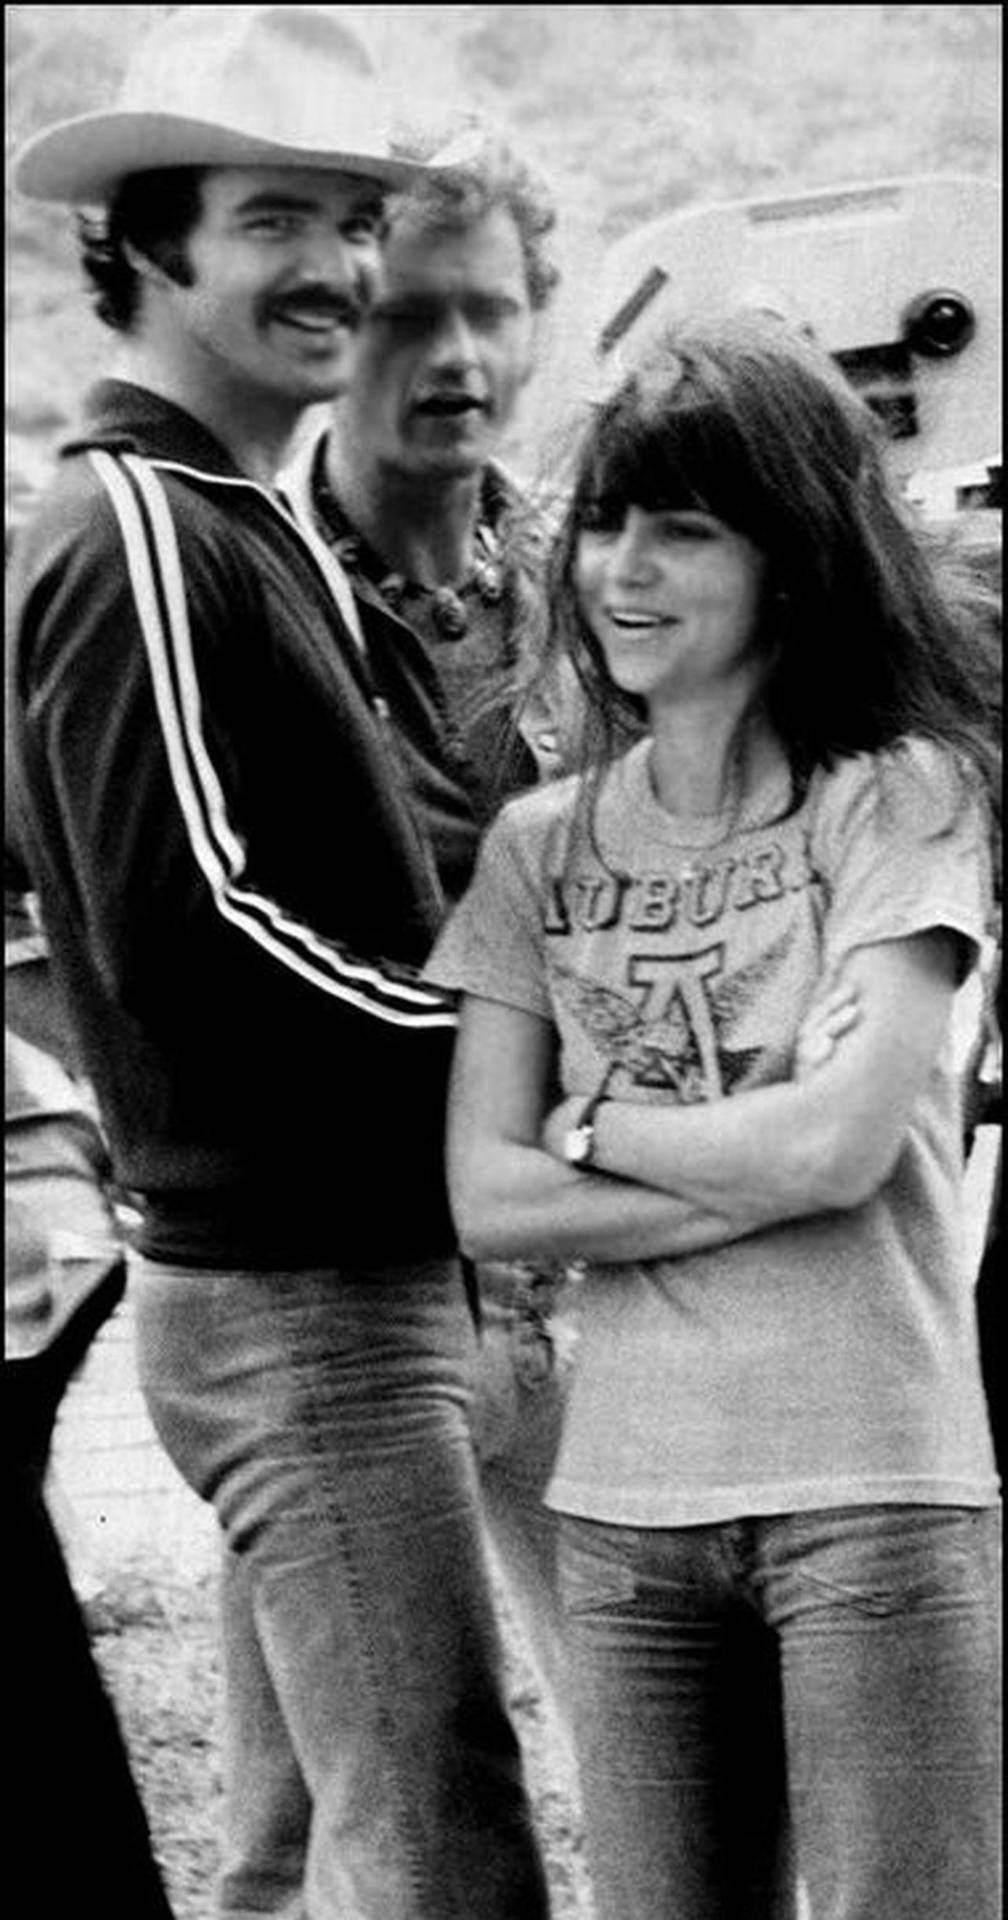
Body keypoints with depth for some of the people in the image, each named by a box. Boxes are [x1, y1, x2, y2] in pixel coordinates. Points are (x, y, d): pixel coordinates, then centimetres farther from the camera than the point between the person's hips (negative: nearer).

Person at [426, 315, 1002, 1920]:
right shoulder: (540, 847, 8)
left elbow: (840, 1141, -14)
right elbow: (486, 1201, -1)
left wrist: (592, 1123, -1)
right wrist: (760, 1174, -10)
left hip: (873, 1494, -4)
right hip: (624, 1502, 4)